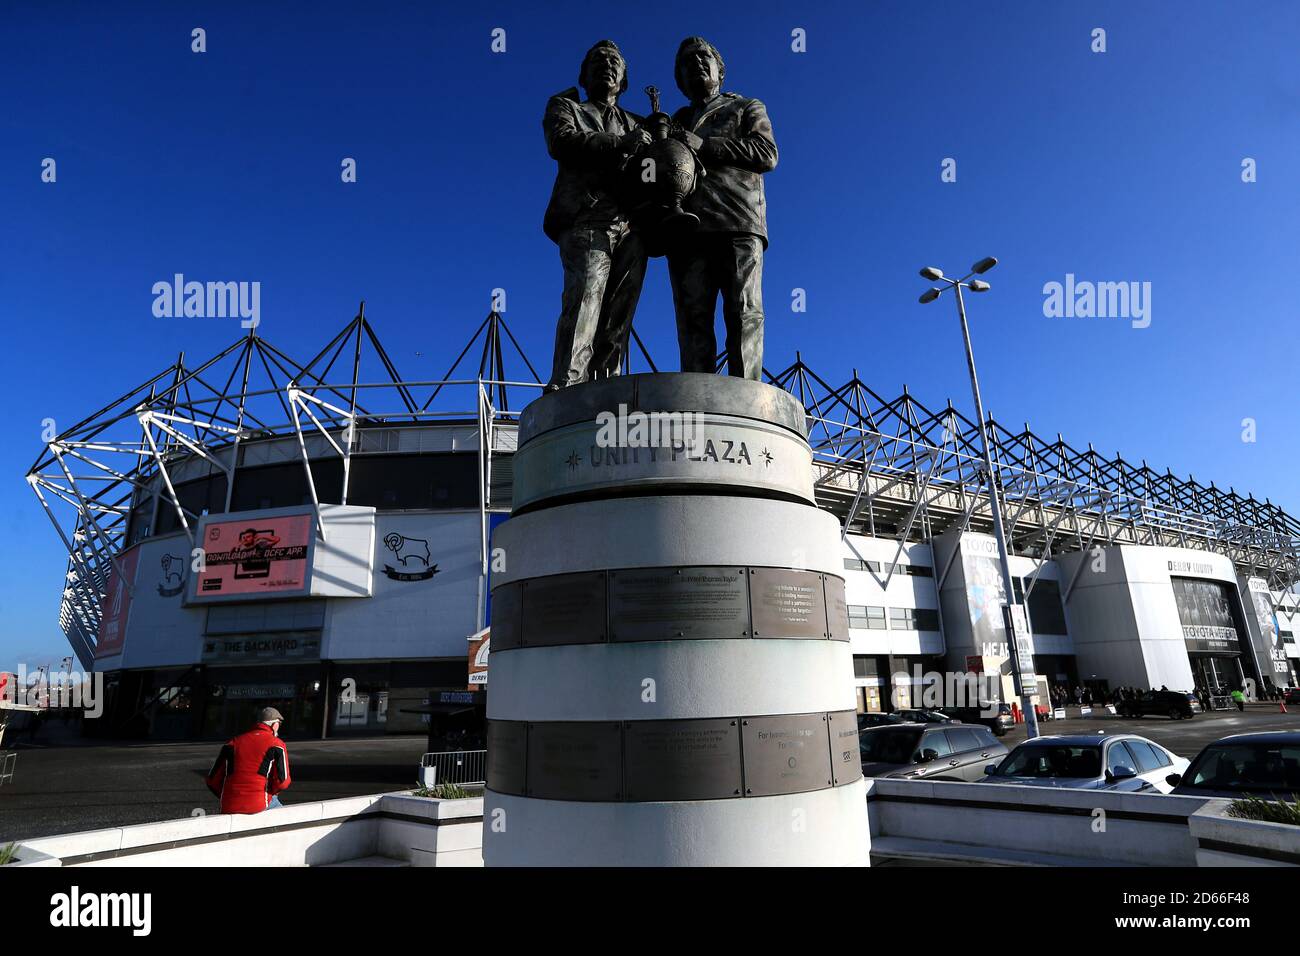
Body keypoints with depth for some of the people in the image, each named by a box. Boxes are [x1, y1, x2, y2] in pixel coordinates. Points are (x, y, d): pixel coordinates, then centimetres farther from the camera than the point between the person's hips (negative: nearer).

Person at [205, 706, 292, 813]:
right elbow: (282, 782, -8)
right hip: (258, 805, -3)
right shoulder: (276, 745, -1)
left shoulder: (233, 742, 11)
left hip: (228, 808, 3)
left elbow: (212, 781, 11)